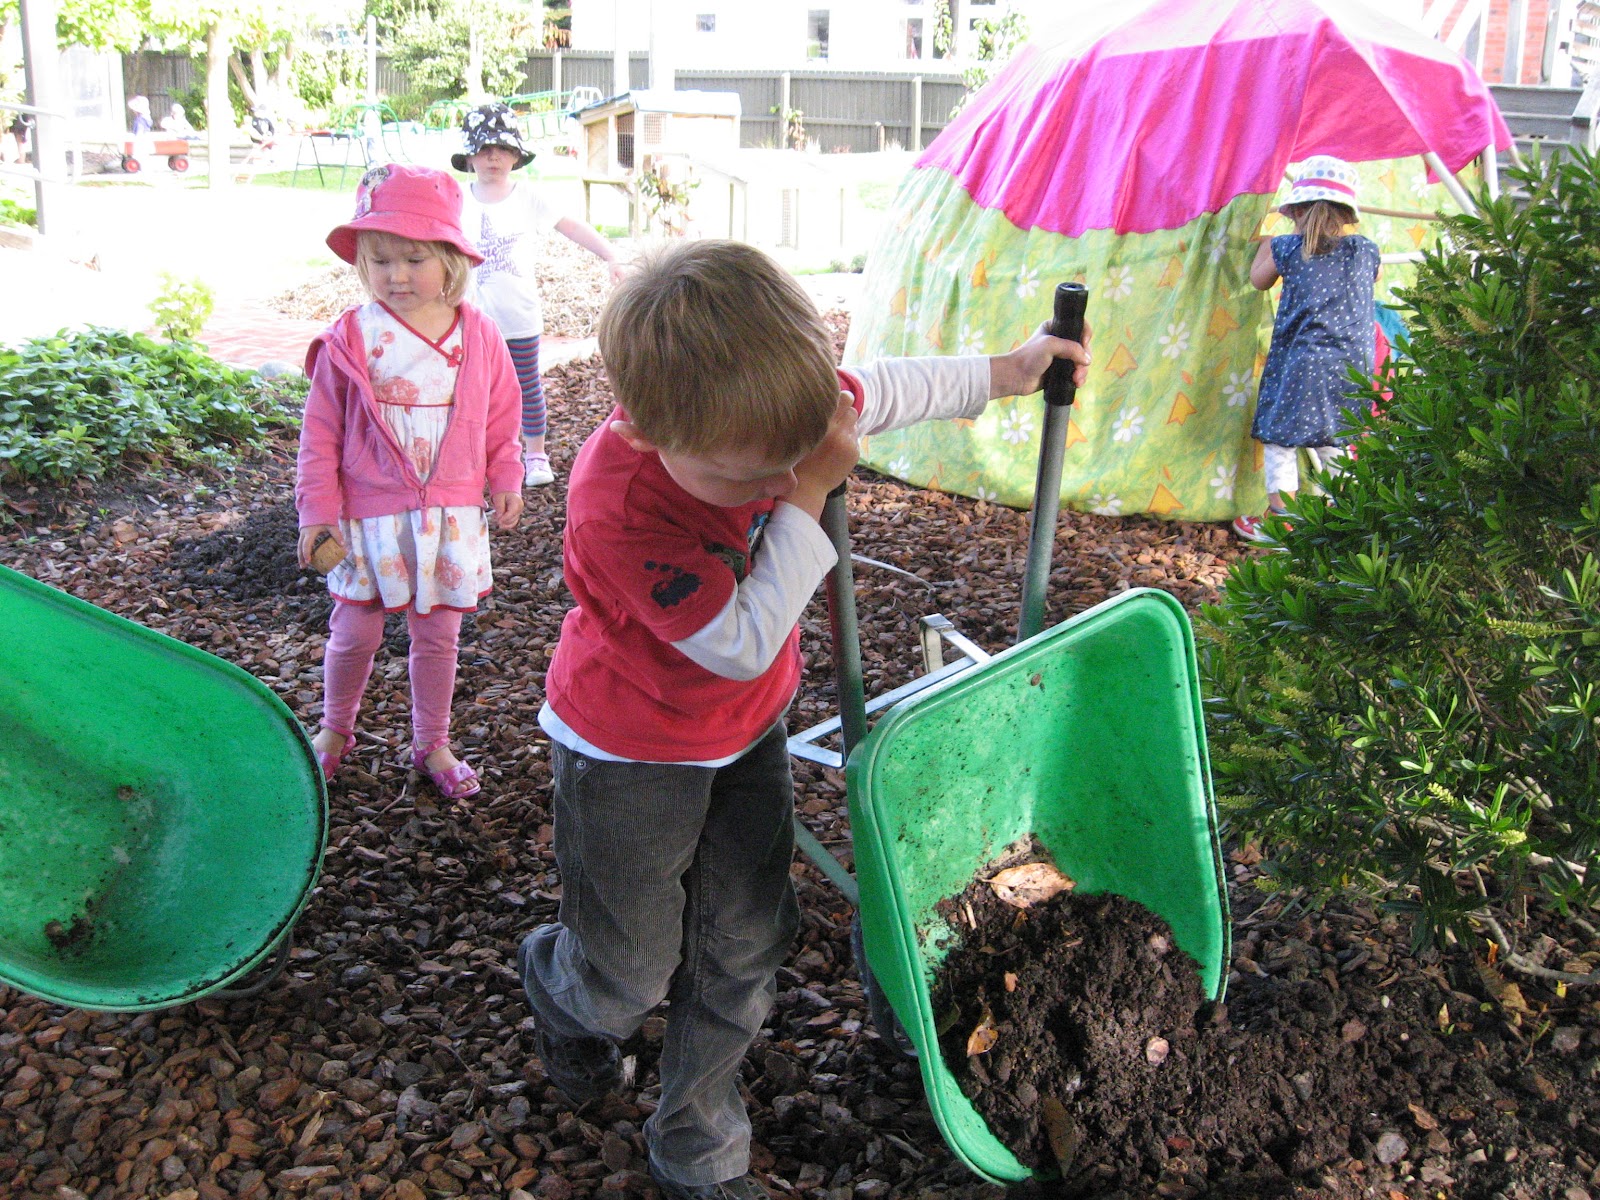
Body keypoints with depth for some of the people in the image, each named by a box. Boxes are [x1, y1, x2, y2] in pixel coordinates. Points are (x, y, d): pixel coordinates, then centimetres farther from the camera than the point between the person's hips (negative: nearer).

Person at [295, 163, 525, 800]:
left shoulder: (478, 336, -3)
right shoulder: (349, 339, -9)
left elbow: (499, 419, 9)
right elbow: (321, 431, -6)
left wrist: (505, 481, 8)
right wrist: (318, 509, -7)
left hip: (450, 515, 2)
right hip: (369, 515, -1)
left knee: (438, 634, 13)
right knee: (354, 632, 9)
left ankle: (431, 744, 30)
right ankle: (335, 728, 35)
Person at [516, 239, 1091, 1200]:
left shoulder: (757, 416, -18)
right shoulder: (619, 507, -38)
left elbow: (879, 391, 5)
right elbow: (743, 642, -33)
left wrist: (1002, 373, 14)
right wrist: (805, 498, -34)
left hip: (748, 731, 6)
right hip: (630, 756, -5)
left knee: (744, 956, 11)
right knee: (631, 976, 10)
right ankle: (554, 983, 49)